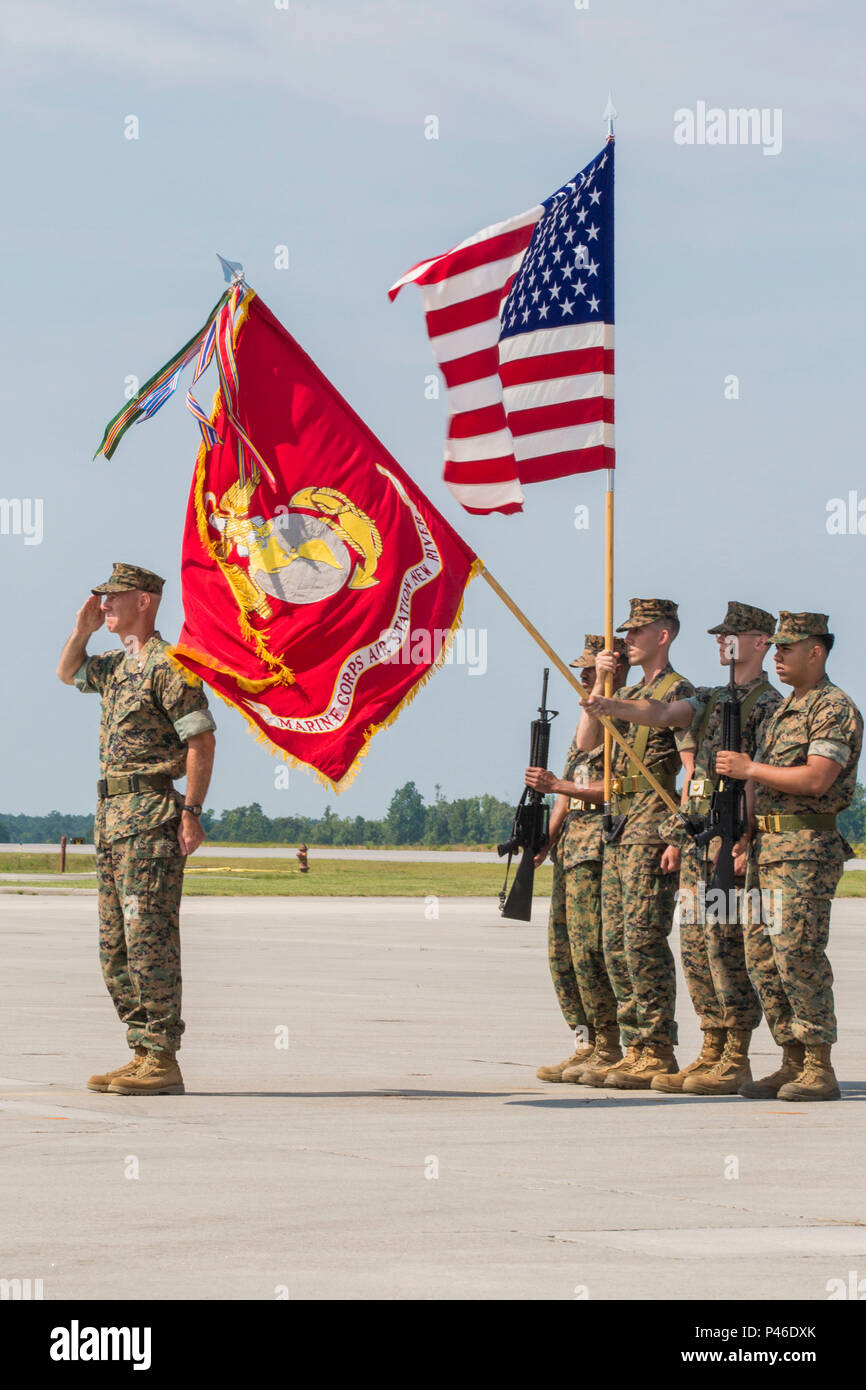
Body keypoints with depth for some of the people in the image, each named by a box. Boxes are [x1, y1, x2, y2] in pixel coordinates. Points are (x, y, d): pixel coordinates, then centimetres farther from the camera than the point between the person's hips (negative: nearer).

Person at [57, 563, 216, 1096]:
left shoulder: (167, 664, -10)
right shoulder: (118, 665, 18)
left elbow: (201, 739, -15)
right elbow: (68, 673, 34)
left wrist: (191, 811, -21)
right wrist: (83, 629, 16)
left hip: (150, 812, -10)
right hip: (111, 812, 10)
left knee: (149, 938, -12)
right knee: (116, 946, 9)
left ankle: (163, 1062, -12)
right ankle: (143, 1055, 13)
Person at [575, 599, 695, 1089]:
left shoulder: (678, 691, -8)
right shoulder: (629, 694, 20)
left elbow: (694, 769, -14)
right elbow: (586, 742, 14)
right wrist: (599, 683, 5)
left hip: (654, 823, -9)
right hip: (620, 824, 9)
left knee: (644, 940, -11)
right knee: (617, 943, 8)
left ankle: (658, 1057, -9)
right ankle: (636, 1050, 12)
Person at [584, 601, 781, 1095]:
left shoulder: (771, 704, -5)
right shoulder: (710, 698, 19)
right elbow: (663, 714, 2)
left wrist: (749, 841, -20)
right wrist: (612, 706, -17)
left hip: (736, 839, -8)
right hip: (697, 838, 8)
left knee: (726, 943, -10)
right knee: (696, 944, 8)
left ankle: (736, 1061, -6)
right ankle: (712, 1052, 13)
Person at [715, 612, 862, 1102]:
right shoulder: (784, 711, 20)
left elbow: (817, 780, -21)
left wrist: (750, 768, -14)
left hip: (806, 849, -9)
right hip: (768, 847, 9)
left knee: (797, 956, -12)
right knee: (763, 957, 7)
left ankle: (820, 1071, -8)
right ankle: (793, 1064, 13)